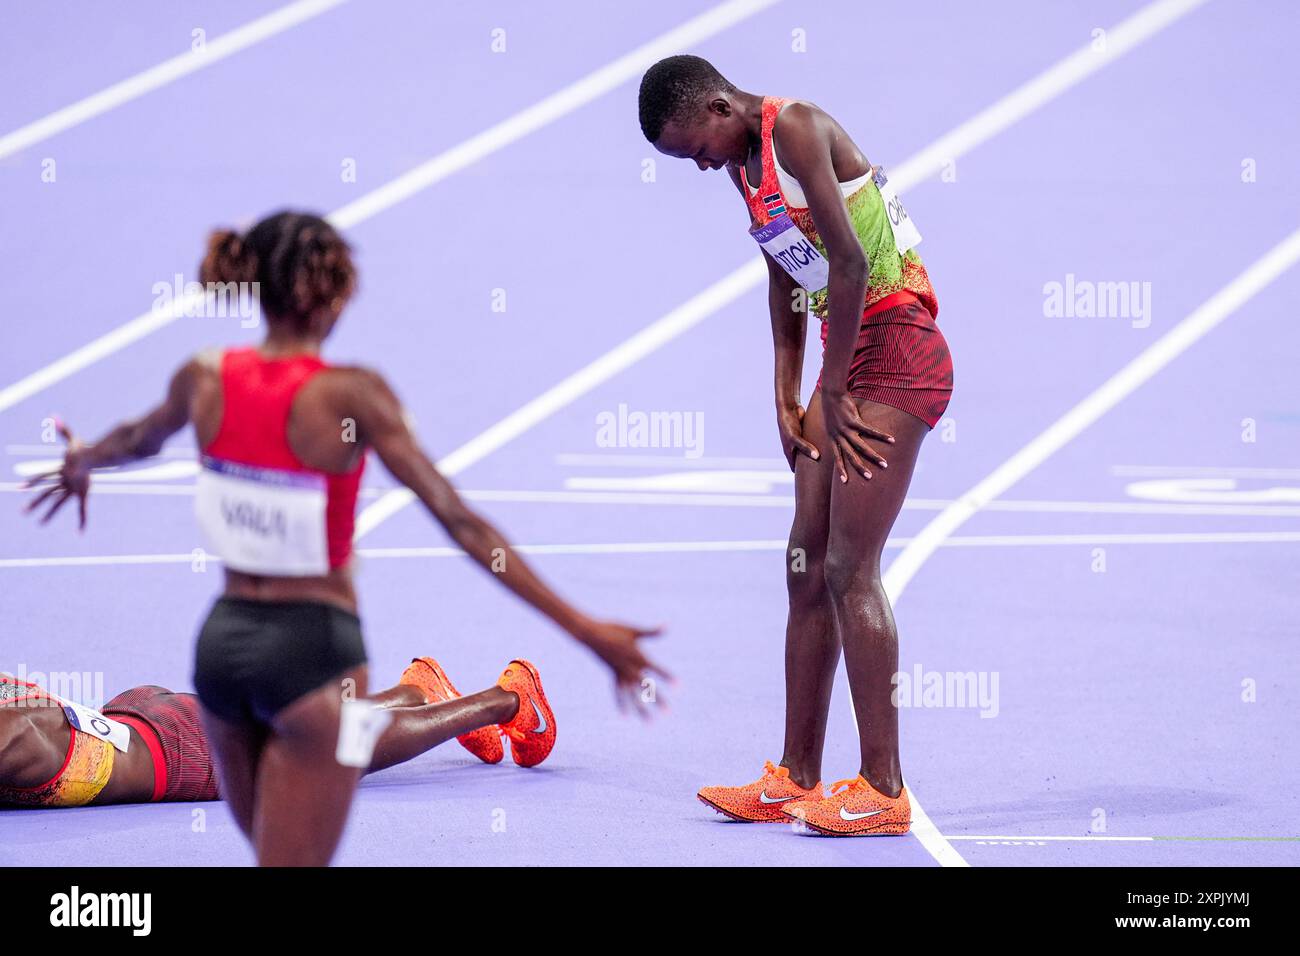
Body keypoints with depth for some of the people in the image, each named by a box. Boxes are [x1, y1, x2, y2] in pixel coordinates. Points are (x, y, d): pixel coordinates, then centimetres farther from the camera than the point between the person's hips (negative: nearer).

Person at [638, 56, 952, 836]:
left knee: (849, 569, -11)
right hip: (848, 366, 10)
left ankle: (884, 790, -8)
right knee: (808, 570, 9)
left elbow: (850, 261, -20)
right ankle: (797, 779, 15)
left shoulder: (797, 130, -14)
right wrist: (788, 395, 14)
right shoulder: (745, 162, 14)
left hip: (895, 356, -10)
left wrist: (831, 395, -14)